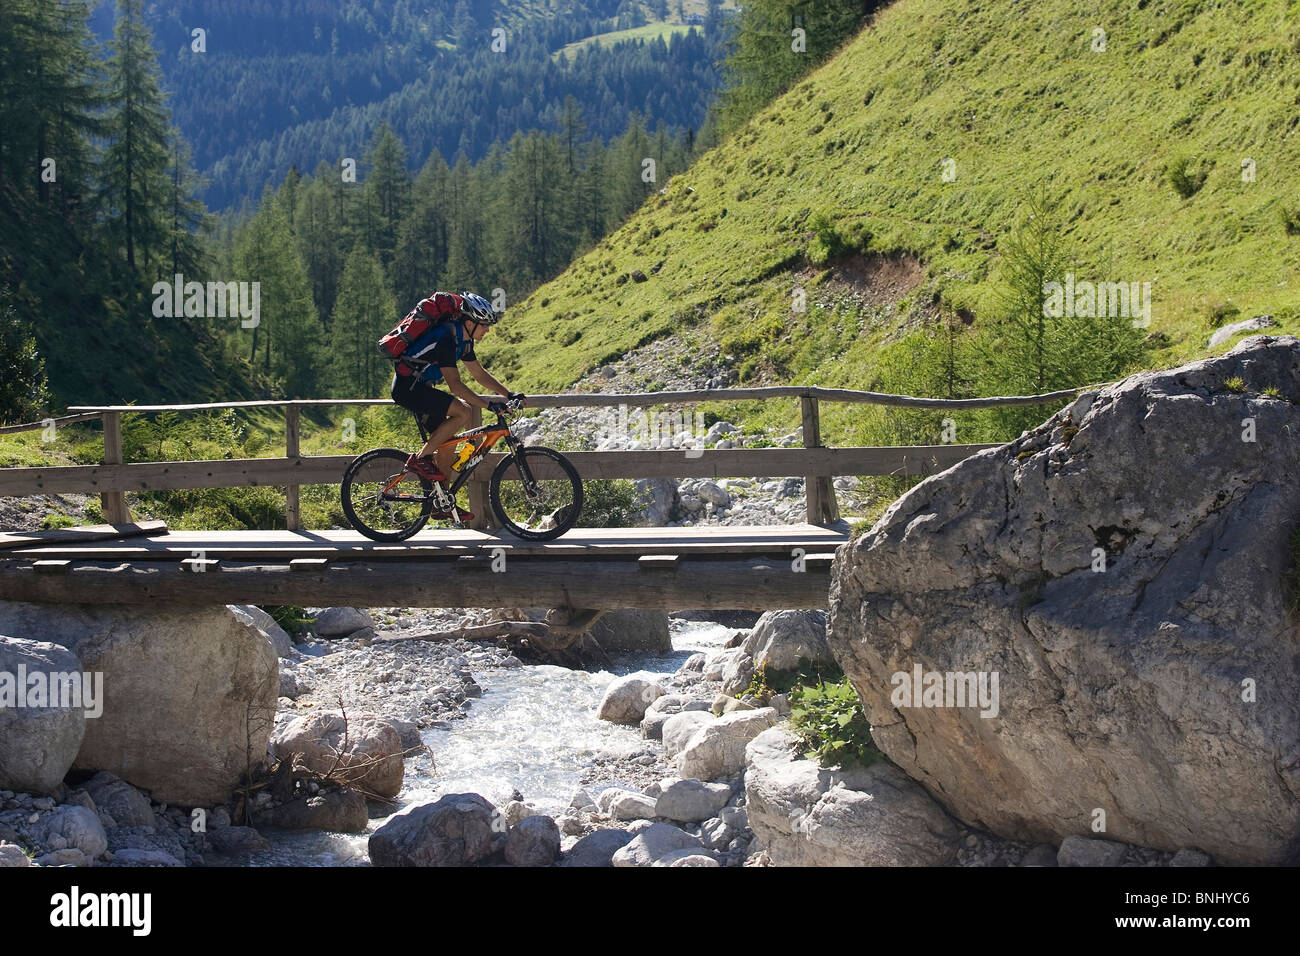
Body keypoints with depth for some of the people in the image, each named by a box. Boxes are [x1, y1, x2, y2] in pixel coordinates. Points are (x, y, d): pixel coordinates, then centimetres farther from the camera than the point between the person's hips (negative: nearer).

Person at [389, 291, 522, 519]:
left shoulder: (463, 339, 7)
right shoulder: (446, 338, -23)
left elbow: (479, 373, 16)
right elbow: (455, 385, -28)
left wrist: (508, 394, 8)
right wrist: (488, 405, -30)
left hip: (418, 387, 10)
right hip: (407, 387, -10)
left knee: (446, 441, 7)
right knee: (463, 412, -21)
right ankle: (419, 458, -11)